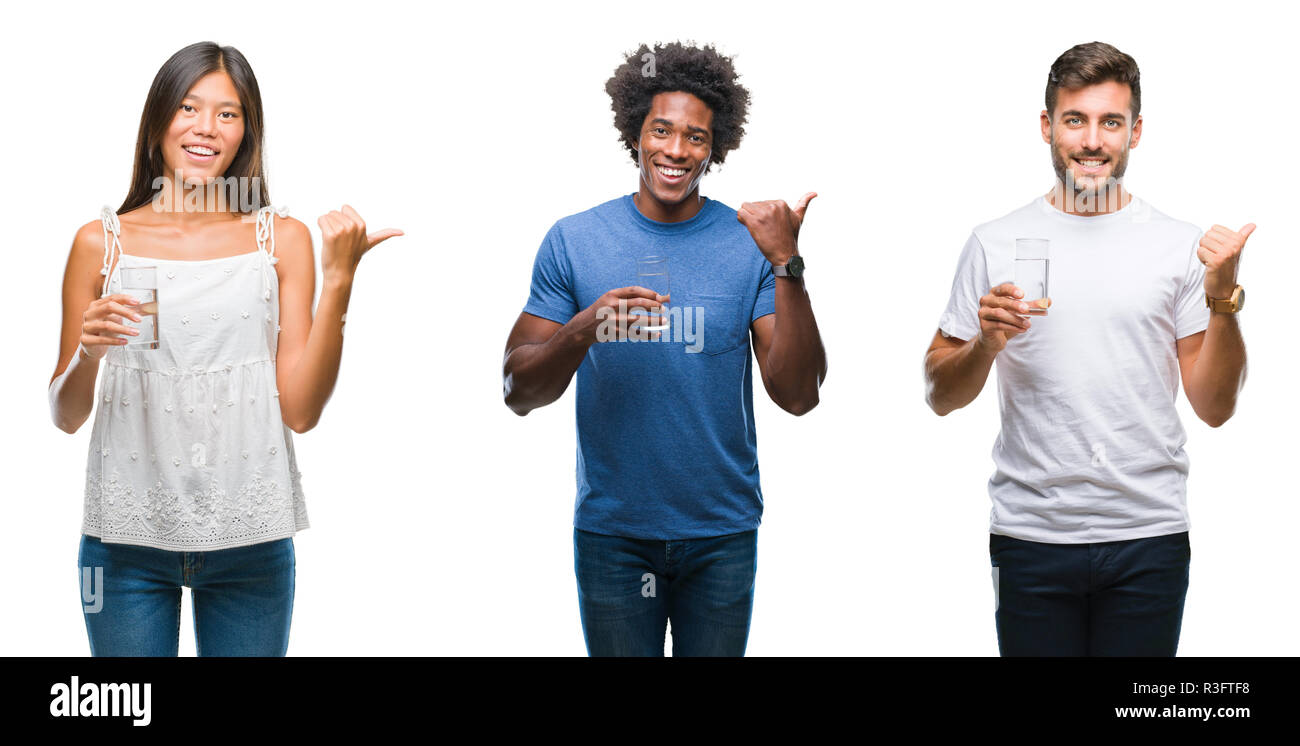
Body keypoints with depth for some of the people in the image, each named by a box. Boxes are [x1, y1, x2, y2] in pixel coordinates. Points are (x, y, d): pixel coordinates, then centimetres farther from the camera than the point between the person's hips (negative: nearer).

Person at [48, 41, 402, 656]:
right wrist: (87, 354, -13)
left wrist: (338, 280, -9)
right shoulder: (101, 242, 3)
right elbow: (65, 416, 7)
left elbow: (301, 410, -3)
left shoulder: (282, 240, 3)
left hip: (250, 539, 0)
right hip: (129, 536, 0)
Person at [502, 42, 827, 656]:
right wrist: (583, 329, -23)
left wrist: (787, 264, -19)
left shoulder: (749, 243, -3)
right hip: (611, 533, 0)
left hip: (723, 536, 0)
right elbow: (518, 393, -4)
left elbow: (797, 396, -9)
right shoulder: (573, 242, -2)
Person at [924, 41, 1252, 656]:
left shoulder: (1180, 246, 4)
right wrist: (986, 345, -13)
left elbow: (1214, 408, 3)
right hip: (1031, 532, 0)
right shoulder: (995, 244, 4)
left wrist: (1222, 298, -9)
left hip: (1149, 538, 0)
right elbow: (940, 397, 6)